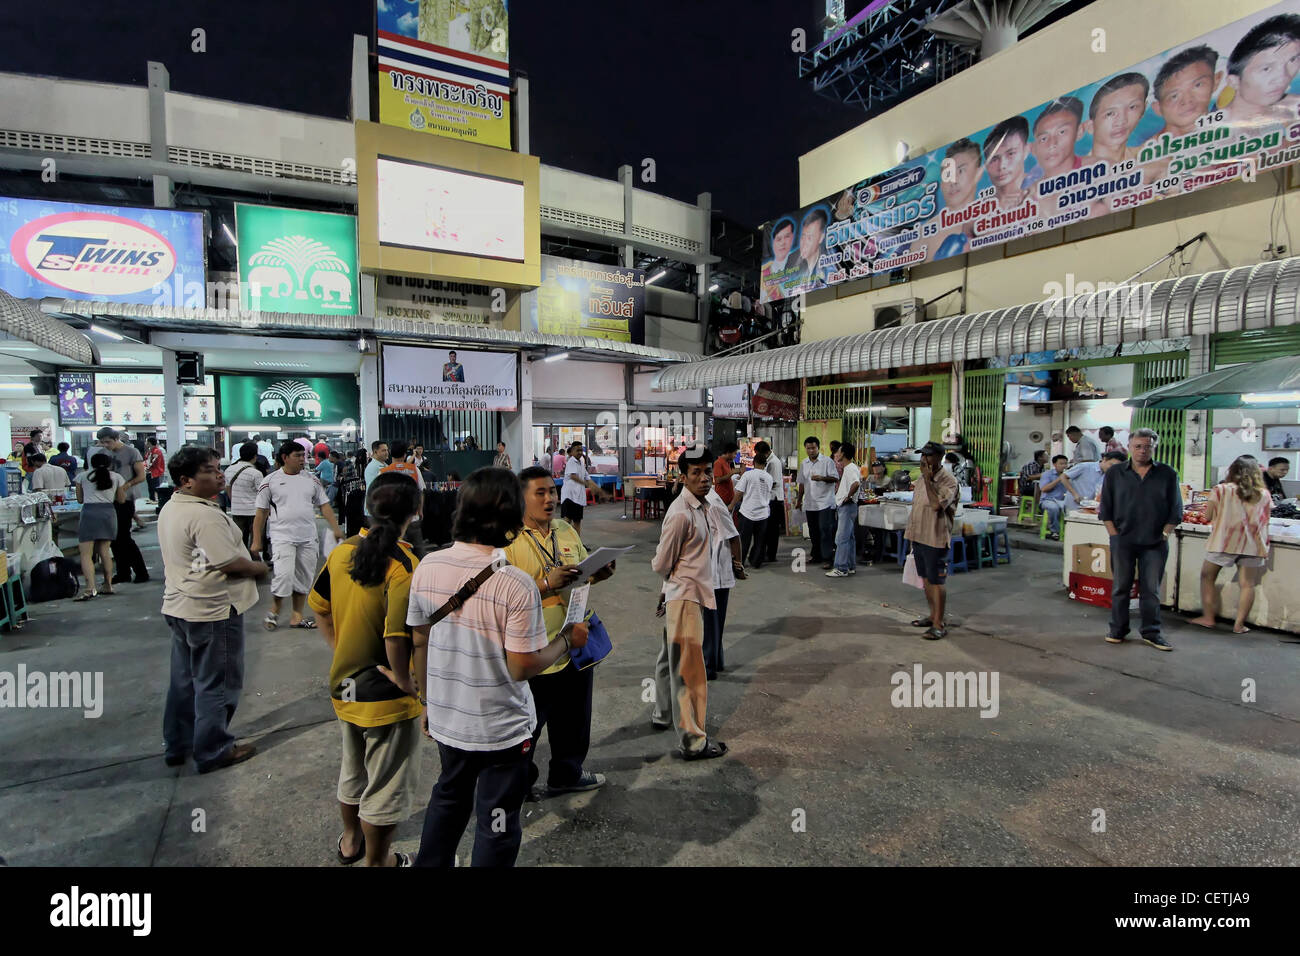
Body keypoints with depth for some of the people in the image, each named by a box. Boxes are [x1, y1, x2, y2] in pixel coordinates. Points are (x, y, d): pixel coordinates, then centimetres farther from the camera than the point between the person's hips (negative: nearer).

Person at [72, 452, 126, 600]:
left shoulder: (83, 476, 9)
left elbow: (80, 499, 16)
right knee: (104, 550, 13)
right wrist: (125, 489, 34)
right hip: (109, 512, 3)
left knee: (86, 553, -3)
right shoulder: (117, 477, 11)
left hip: (89, 512, -3)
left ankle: (90, 588, -16)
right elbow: (121, 499, 17)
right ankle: (108, 585, 15)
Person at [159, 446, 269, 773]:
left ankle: (176, 746, 34)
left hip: (179, 607, 10)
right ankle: (214, 752, 18)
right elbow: (230, 562, -25)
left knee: (184, 680, 21)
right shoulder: (206, 515, -24)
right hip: (212, 611, -10)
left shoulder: (170, 509, 8)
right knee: (216, 684, 5)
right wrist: (260, 568, -7)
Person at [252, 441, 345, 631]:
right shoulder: (270, 481, -1)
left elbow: (324, 505, 11)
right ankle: (274, 612, 11)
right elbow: (261, 512, 2)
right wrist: (256, 542, 0)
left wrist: (336, 528, 0)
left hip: (308, 537, 4)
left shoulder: (311, 479, 8)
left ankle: (297, 616, 20)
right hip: (283, 537, -4)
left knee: (304, 578, 8)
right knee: (284, 575, -13)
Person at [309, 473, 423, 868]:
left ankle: (350, 840, 51)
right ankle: (377, 860, 33)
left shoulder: (342, 551, -4)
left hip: (344, 683, 8)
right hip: (387, 699, -7)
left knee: (352, 769, 29)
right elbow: (397, 639, -32)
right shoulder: (403, 565, -27)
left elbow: (319, 606, 9)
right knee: (387, 783, 15)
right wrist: (406, 681, -17)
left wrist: (339, 650, 15)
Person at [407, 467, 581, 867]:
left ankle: (430, 862, 48)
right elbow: (522, 667, -21)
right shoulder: (516, 584, -26)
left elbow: (419, 643, 1)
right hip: (502, 729, -5)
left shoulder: (427, 567, -9)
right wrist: (567, 640, -4)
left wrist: (428, 702, 15)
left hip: (445, 720, 6)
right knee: (496, 824, 16)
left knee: (448, 797, 31)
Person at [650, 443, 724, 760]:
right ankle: (692, 742, 10)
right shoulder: (681, 514, -23)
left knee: (671, 659, 23)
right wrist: (675, 581, 3)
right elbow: (661, 564, -15)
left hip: (682, 595, 10)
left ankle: (663, 715, 41)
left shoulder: (698, 506, 7)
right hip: (685, 597, -10)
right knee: (689, 670, -1)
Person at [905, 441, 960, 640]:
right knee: (926, 579, 16)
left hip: (935, 539, -8)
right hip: (919, 537, 8)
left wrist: (928, 479, -24)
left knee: (936, 582, -3)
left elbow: (937, 505, -29)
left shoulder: (948, 481, -14)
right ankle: (933, 616, 29)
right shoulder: (922, 478, 12)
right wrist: (911, 534, 20)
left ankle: (939, 624, 3)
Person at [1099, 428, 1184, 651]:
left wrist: (1163, 534, -2)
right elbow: (1106, 509, 5)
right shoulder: (1115, 473, 4)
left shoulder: (1167, 474, 4)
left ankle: (1151, 633, 15)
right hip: (1122, 541, 0)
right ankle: (1118, 630, 16)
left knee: (1151, 589, 5)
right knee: (1120, 586, 7)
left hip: (1155, 543, 0)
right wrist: (1114, 535, -2)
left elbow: (1175, 510, 6)